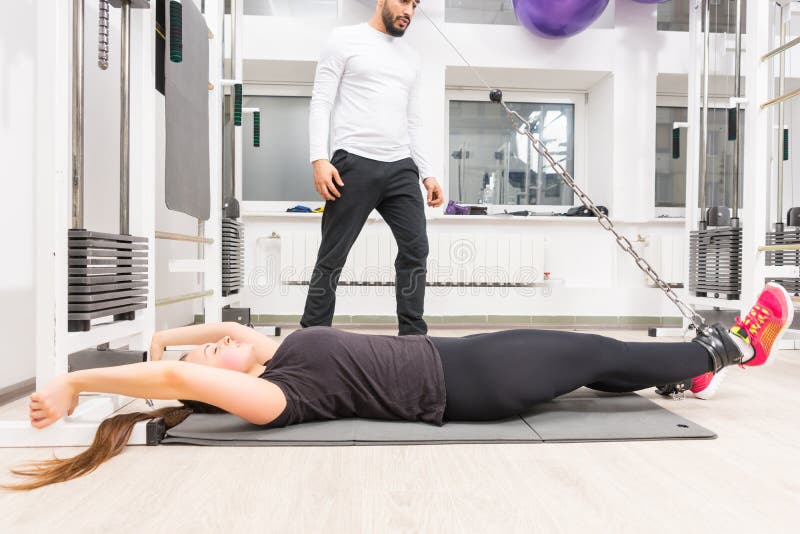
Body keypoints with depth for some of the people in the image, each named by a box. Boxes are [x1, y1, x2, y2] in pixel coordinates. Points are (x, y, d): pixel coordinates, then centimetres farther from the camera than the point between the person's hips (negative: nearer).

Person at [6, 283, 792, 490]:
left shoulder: (274, 356, 5)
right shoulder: (272, 400, -19)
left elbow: (230, 326, 20)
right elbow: (177, 378, -31)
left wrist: (160, 333, 11)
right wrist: (74, 383, -23)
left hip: (448, 353, 7)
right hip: (460, 386, -7)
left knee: (592, 352, 15)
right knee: (598, 355, 5)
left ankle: (699, 357, 39)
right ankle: (732, 346, 28)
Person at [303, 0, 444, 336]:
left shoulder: (411, 58, 21)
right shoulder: (345, 40, 4)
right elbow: (321, 103, -3)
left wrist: (427, 173, 11)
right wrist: (319, 159, -16)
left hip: (401, 168, 6)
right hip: (354, 164, -5)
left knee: (415, 250, 1)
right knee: (332, 258, 0)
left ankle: (412, 337, 11)